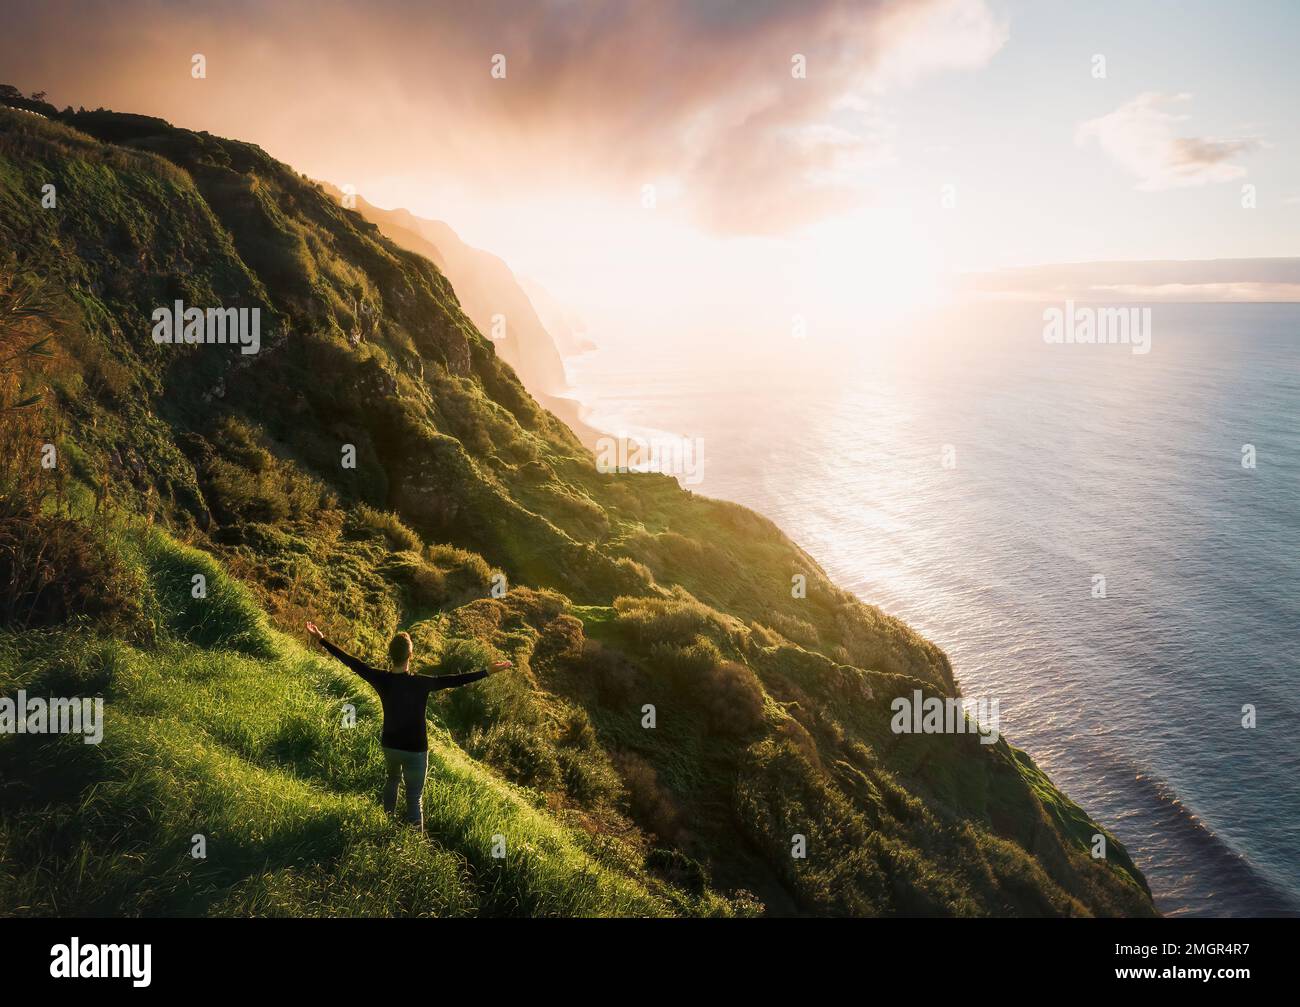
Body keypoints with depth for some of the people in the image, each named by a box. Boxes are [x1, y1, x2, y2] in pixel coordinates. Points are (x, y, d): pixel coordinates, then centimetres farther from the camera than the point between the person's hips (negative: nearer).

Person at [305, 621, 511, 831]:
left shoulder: (381, 679, -14)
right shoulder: (421, 683, -22)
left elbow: (351, 662, -7)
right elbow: (454, 680, -19)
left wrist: (321, 639, 2)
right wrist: (488, 671, -14)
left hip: (389, 745, 5)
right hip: (415, 750, -5)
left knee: (393, 779, 32)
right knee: (414, 798, 4)